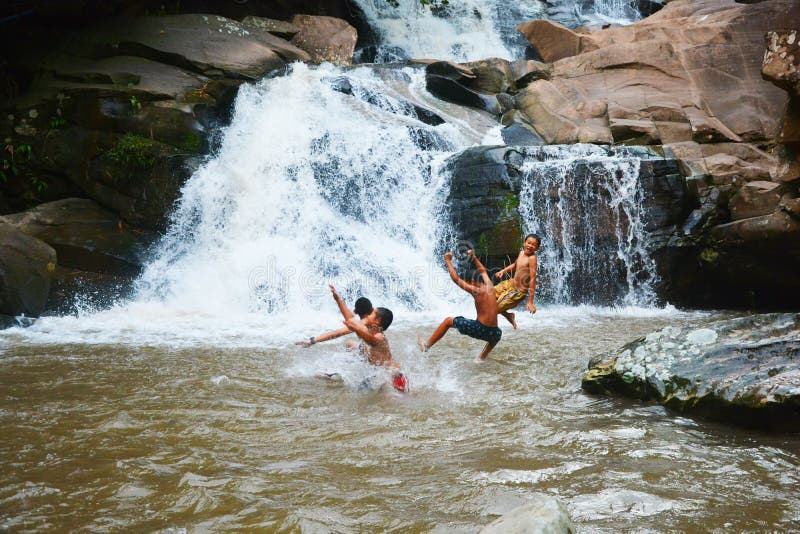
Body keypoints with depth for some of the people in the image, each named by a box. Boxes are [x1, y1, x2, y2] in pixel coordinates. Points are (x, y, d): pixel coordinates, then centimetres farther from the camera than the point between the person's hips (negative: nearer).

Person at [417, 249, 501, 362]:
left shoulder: (476, 291, -5)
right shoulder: (490, 287, 10)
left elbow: (456, 279, 0)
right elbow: (483, 271, 31)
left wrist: (448, 261, 9)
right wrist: (474, 257, 38)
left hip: (479, 329, -4)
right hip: (492, 333, 5)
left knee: (448, 321, 16)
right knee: (497, 335, 43)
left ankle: (427, 345, 21)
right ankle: (482, 357, 39)